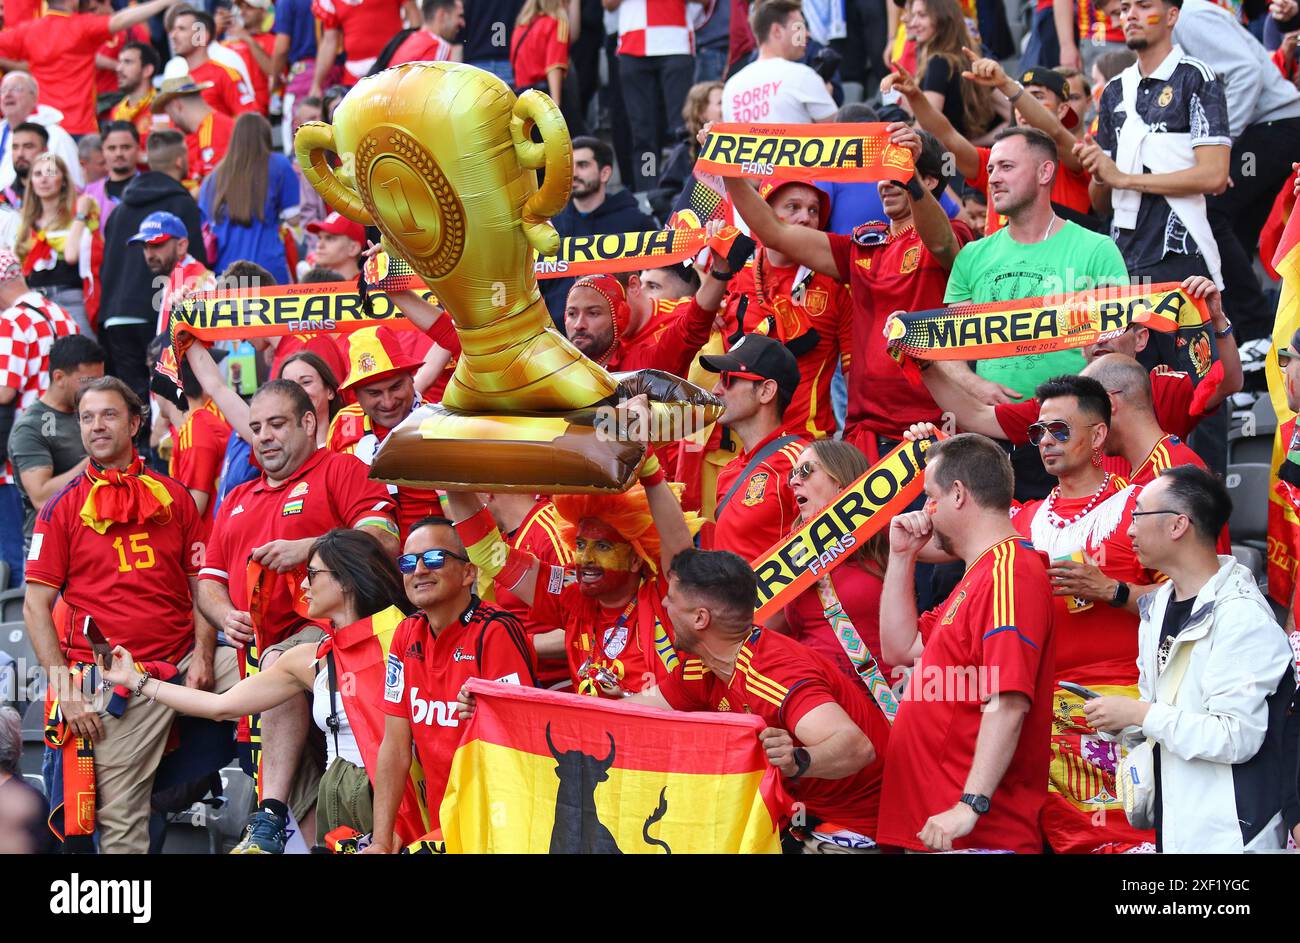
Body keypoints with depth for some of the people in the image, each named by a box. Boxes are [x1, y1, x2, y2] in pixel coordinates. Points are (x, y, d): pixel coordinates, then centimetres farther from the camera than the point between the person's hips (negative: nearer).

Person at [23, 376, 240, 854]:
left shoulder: (173, 496, 13)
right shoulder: (62, 508, 7)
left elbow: (201, 584, 14)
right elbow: (36, 605, 3)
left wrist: (202, 655, -3)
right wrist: (64, 689, -7)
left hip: (184, 664, 2)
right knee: (119, 819, -8)